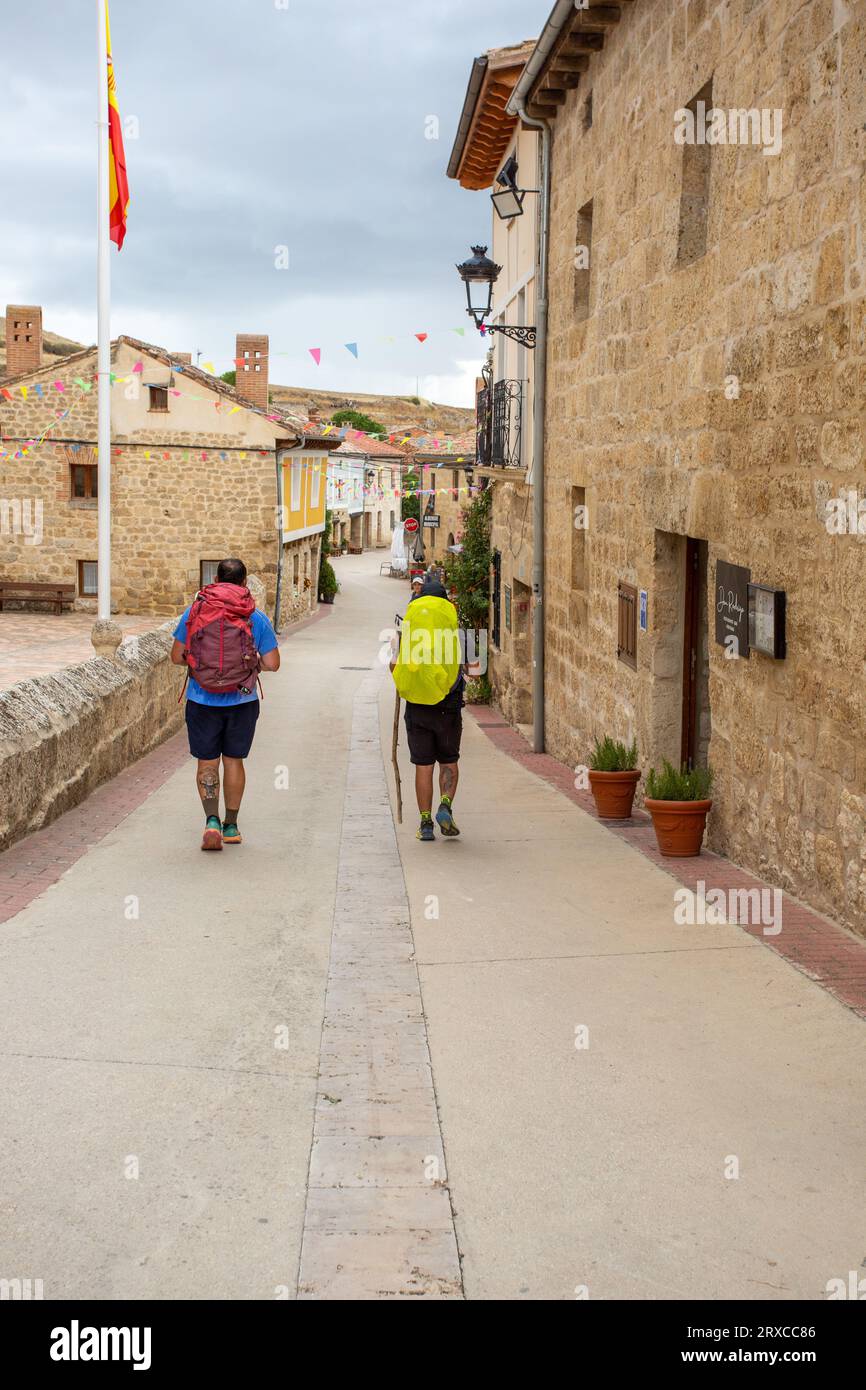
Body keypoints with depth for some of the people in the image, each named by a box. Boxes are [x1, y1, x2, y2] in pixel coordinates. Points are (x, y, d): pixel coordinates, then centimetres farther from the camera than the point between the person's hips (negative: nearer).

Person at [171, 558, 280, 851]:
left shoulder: (195, 611, -4)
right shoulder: (256, 618, -4)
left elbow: (177, 656, -1)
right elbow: (272, 663, -6)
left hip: (202, 702, 0)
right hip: (241, 702, 1)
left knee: (206, 762, 8)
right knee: (233, 760, 13)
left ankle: (212, 820, -10)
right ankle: (231, 825, 21)